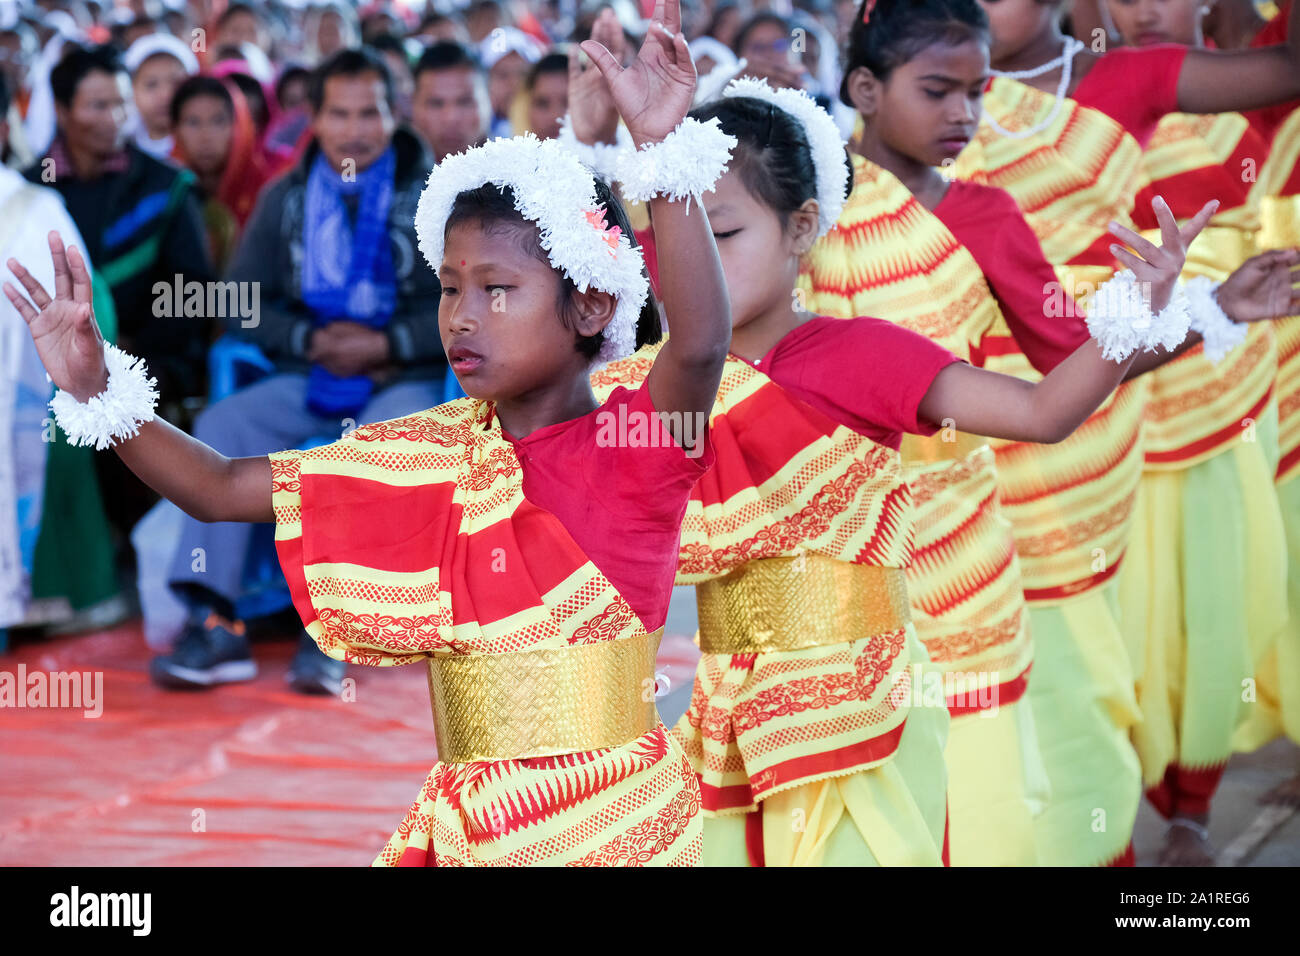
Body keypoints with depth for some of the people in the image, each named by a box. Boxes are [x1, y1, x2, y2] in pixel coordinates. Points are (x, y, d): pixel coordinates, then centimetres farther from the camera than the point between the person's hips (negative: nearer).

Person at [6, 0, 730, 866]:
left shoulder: (634, 449, -10)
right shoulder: (429, 454, 5)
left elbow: (700, 341, -32)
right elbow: (219, 489, 7)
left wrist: (667, 149, -40)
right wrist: (95, 388, -5)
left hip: (616, 825, -4)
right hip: (462, 828, 5)